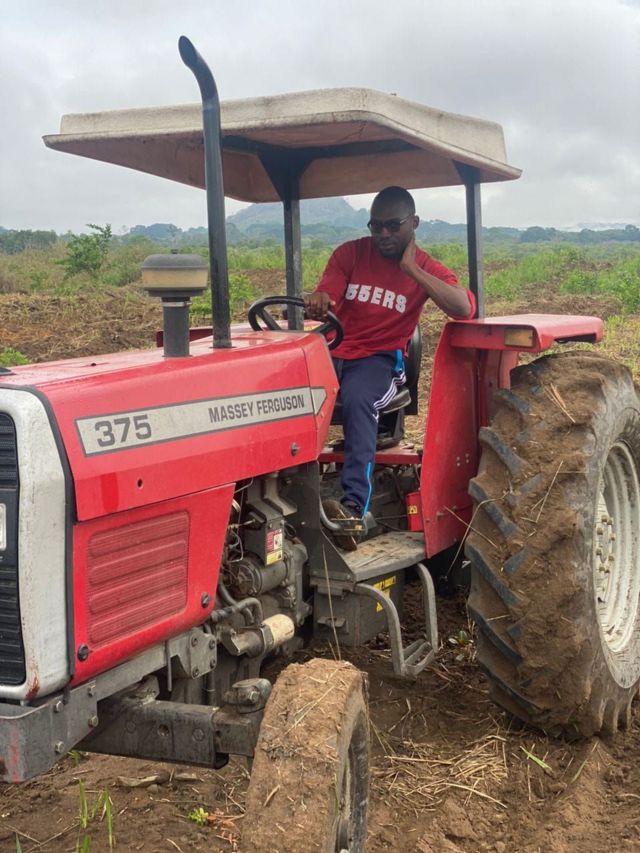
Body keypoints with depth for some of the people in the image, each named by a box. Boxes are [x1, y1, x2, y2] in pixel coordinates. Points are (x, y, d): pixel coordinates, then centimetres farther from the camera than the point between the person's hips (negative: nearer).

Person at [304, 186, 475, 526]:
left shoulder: (427, 269, 4)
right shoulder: (350, 253, 8)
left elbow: (465, 309, -14)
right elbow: (323, 300, -2)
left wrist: (411, 269, -13)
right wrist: (317, 302, -29)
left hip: (380, 359, -2)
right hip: (332, 351, 2)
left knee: (358, 400, -36)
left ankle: (355, 501, -38)